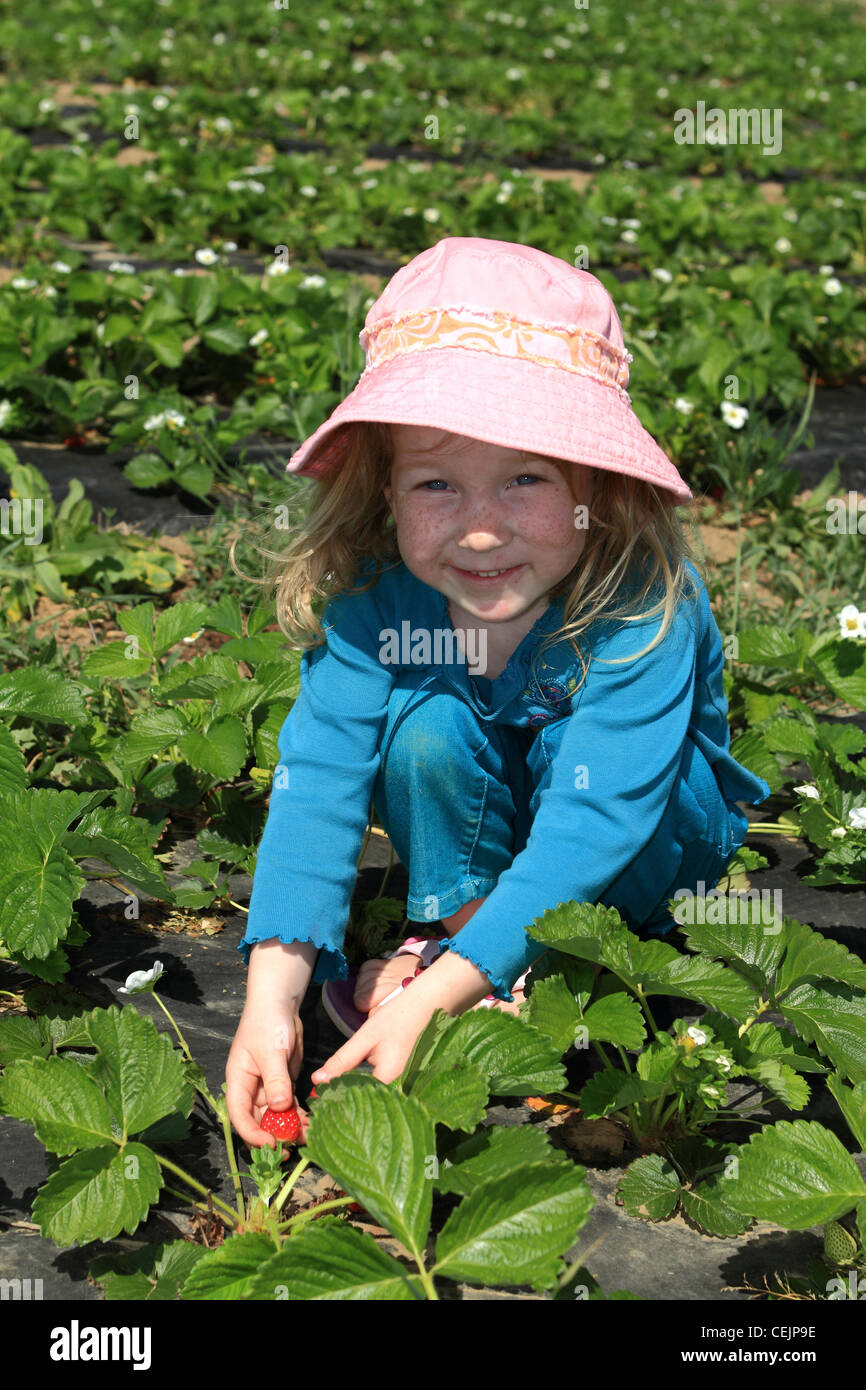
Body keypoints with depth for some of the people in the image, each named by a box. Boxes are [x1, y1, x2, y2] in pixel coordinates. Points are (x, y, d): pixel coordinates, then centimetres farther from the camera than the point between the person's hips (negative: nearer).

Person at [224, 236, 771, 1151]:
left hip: (655, 833, -1)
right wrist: (271, 994, -43)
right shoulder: (373, 598, -26)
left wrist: (433, 994, -47)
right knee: (429, 728, -27)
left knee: (576, 750, -32)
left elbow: (593, 823, -40)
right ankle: (461, 921, -8)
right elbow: (319, 776, -31)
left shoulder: (644, 604, -36)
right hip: (475, 826, 2)